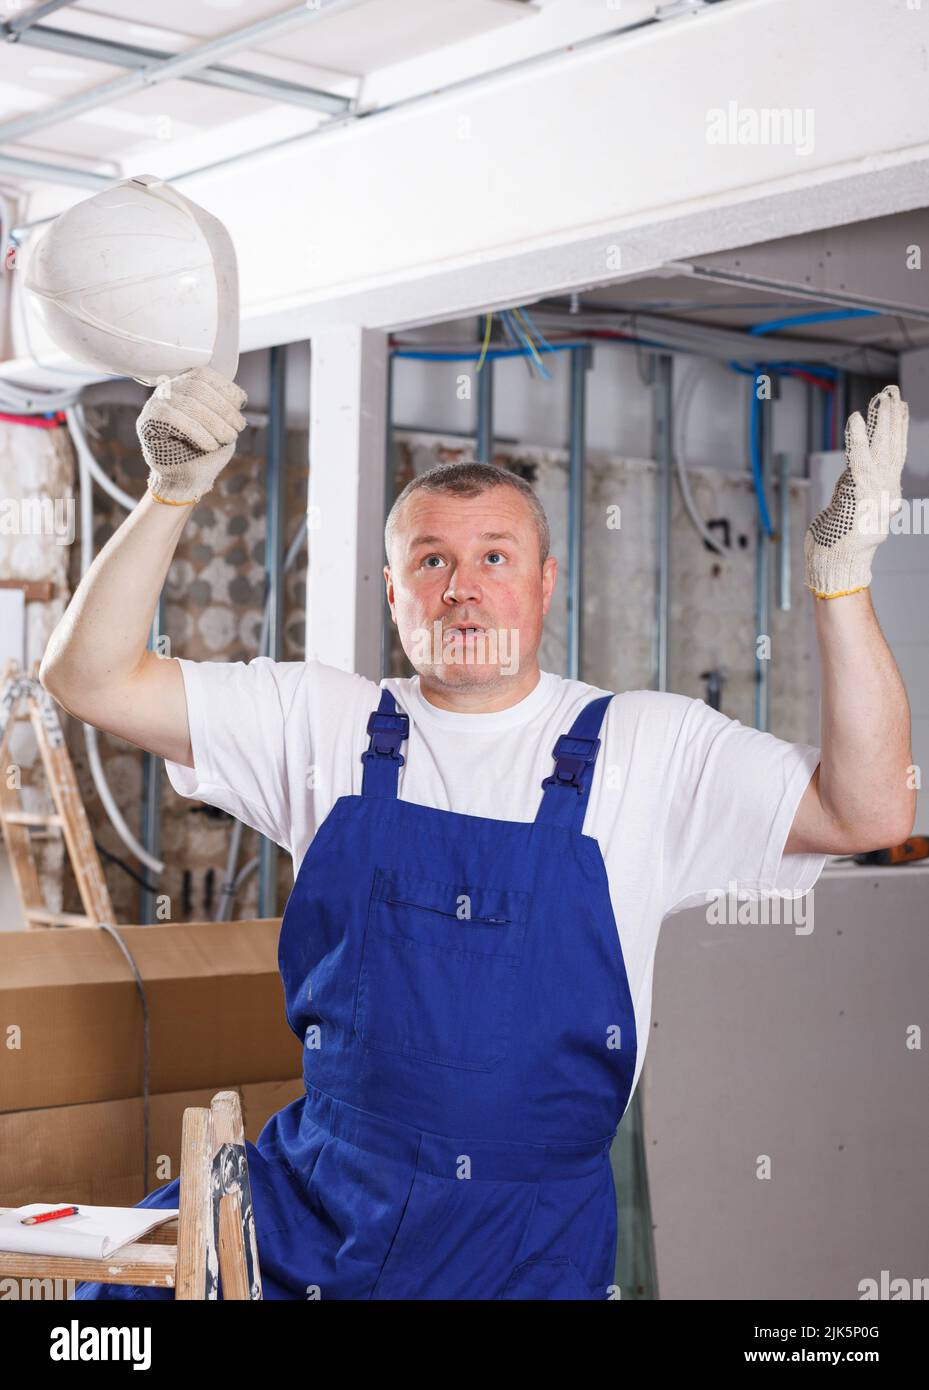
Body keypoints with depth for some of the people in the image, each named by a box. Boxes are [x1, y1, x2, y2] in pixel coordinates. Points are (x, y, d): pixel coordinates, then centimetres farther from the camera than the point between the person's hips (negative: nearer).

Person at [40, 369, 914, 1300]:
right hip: (311, 1196, 2)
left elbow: (867, 811, -11)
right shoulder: (323, 722, 2)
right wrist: (172, 492, -13)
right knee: (122, 1277, -13)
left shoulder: (648, 746, -2)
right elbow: (90, 678, 0)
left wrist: (841, 570, -20)